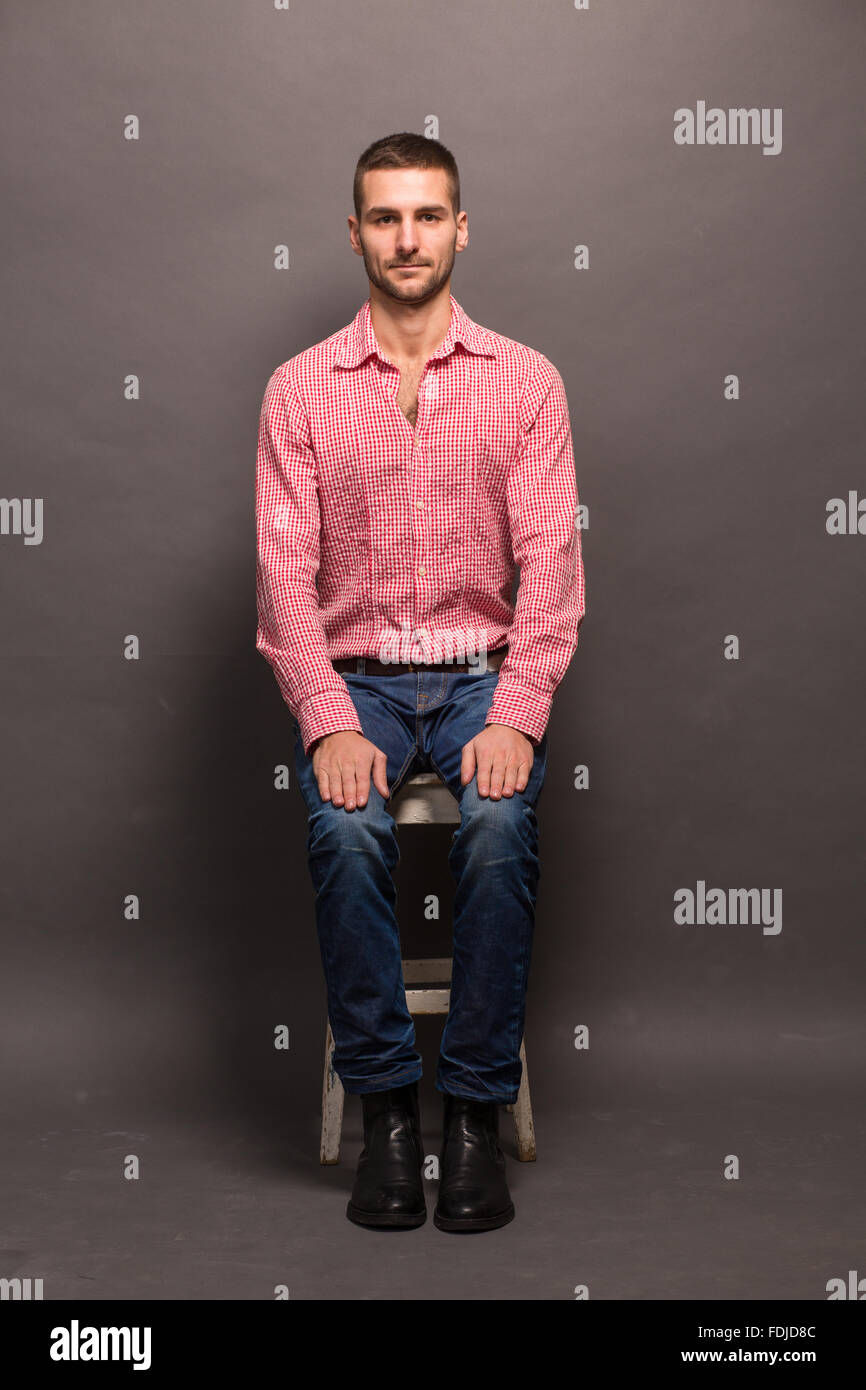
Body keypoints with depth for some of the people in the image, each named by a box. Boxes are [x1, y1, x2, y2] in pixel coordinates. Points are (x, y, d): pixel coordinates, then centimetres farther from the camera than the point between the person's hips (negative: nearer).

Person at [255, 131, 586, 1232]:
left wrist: (515, 718, -18)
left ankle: (476, 1109, -14)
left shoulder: (526, 380, 5)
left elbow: (550, 559, -3)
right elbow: (285, 567, -3)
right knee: (347, 832, -30)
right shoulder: (300, 388, 5)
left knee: (500, 827, -30)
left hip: (482, 675, 0)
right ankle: (385, 1105, -13)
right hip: (354, 679, 0)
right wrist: (330, 723, -17)